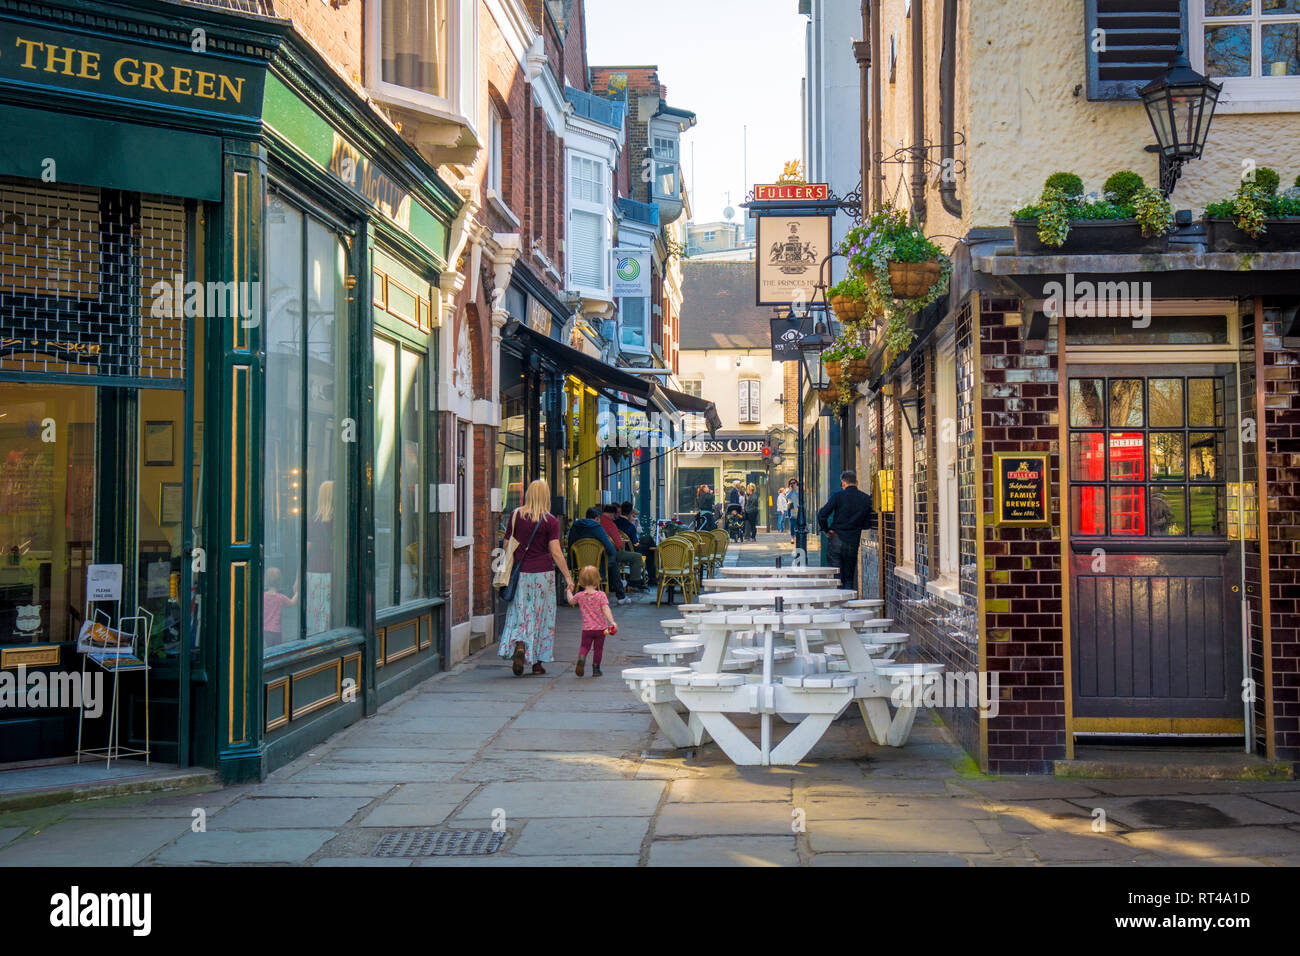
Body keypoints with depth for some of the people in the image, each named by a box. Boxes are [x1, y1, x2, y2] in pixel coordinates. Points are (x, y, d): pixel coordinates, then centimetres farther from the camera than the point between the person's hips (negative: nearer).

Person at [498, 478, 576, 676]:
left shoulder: (516, 515, 0)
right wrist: (568, 577, -6)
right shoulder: (551, 521, -8)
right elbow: (556, 552, -11)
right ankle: (537, 662, 12)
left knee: (519, 614, 8)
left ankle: (519, 646, -19)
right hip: (543, 571, -2)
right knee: (541, 615, 8)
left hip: (521, 571, 2)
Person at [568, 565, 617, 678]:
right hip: (601, 628, -1)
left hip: (587, 628, 1)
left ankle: (581, 658, -17)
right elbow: (606, 609, -20)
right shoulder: (601, 595, -10)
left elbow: (570, 601, 17)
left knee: (584, 646, 14)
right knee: (598, 648, 13)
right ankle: (596, 668, 17)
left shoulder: (580, 596, -3)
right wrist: (612, 622, -23)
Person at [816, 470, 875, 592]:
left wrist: (826, 530, 2)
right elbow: (869, 523, 4)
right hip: (853, 543, 2)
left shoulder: (838, 496, -7)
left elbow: (822, 515, -11)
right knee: (849, 578, 12)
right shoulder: (866, 499, 1)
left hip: (836, 539, -2)